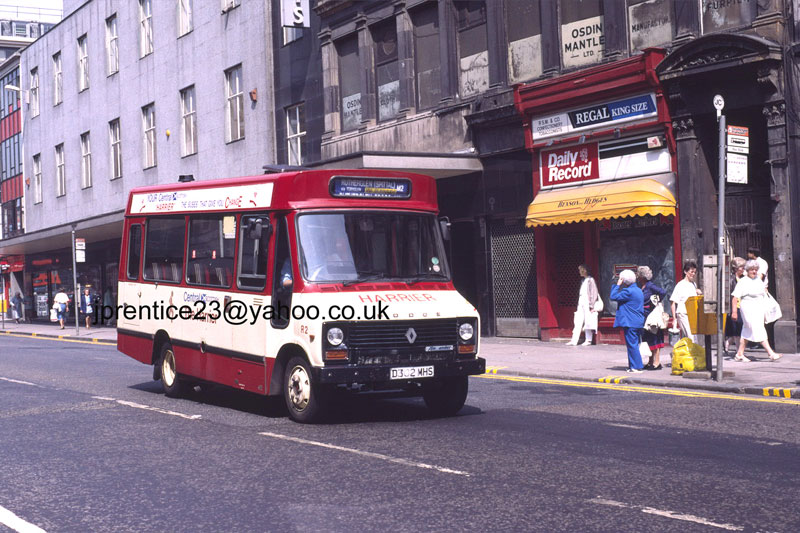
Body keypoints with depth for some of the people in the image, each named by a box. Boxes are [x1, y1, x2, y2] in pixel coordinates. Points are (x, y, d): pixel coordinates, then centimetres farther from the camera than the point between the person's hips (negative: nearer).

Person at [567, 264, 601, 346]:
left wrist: (591, 305, -13)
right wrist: (579, 304, 16)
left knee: (588, 322, -3)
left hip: (587, 303, -7)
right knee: (578, 322, 1)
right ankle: (574, 341, -3)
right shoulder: (583, 281, 17)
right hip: (581, 303, 7)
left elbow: (593, 293, -9)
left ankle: (588, 340, 6)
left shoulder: (590, 280, -6)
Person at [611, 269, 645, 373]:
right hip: (638, 322, 9)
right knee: (634, 344, 13)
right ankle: (633, 365, 17)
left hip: (630, 322, -9)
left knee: (632, 344, -7)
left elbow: (614, 296, -13)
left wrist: (618, 285, -5)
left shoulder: (628, 291, -16)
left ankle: (636, 367, -8)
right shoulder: (639, 290, 14)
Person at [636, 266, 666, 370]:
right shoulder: (640, 287, 10)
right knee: (648, 340, 13)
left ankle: (657, 363, 0)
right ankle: (650, 362, 20)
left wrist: (657, 302, -12)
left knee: (654, 339, -4)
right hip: (645, 317, 9)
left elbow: (663, 292, -22)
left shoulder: (650, 285, -13)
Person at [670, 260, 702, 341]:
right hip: (683, 315, -6)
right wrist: (674, 319, -14)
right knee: (690, 338, -16)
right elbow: (673, 303, -8)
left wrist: (699, 294, 4)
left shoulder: (694, 284, 15)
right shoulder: (680, 285, -5)